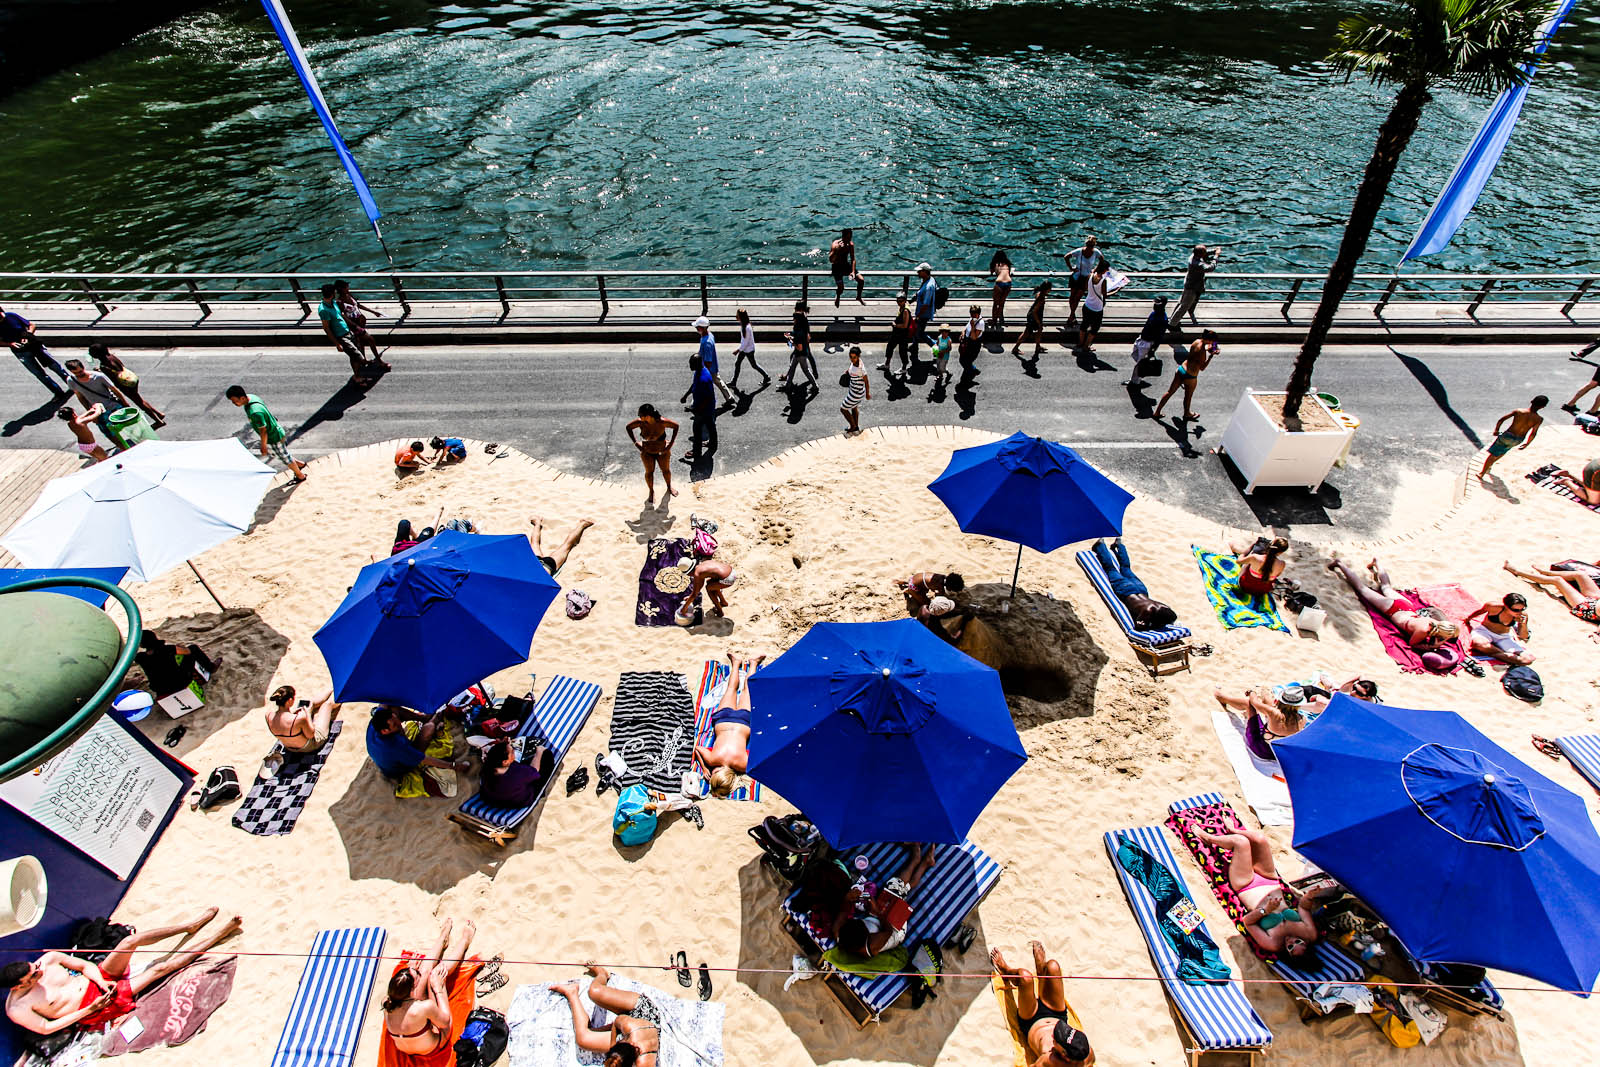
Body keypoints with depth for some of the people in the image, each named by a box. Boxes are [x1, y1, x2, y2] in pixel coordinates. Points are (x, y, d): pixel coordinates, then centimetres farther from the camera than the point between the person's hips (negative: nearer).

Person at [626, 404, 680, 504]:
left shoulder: (662, 422, -28)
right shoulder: (640, 423, -23)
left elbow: (676, 426, -9)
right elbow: (628, 427, -3)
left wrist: (671, 443, -11)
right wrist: (635, 442, -7)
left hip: (662, 451, -1)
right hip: (647, 452, 1)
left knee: (666, 470, 15)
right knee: (649, 471, 3)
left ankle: (669, 487, 45)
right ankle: (651, 492, 29)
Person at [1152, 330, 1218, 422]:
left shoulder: (1197, 341, -2)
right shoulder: (1202, 350, -25)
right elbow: (1202, 368, -17)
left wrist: (1207, 349, 15)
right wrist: (1211, 356, -17)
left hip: (1181, 369, 7)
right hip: (1190, 376, -7)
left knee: (1170, 392, 16)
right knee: (1188, 397, 18)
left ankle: (1157, 412, 23)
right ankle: (1187, 414, 41)